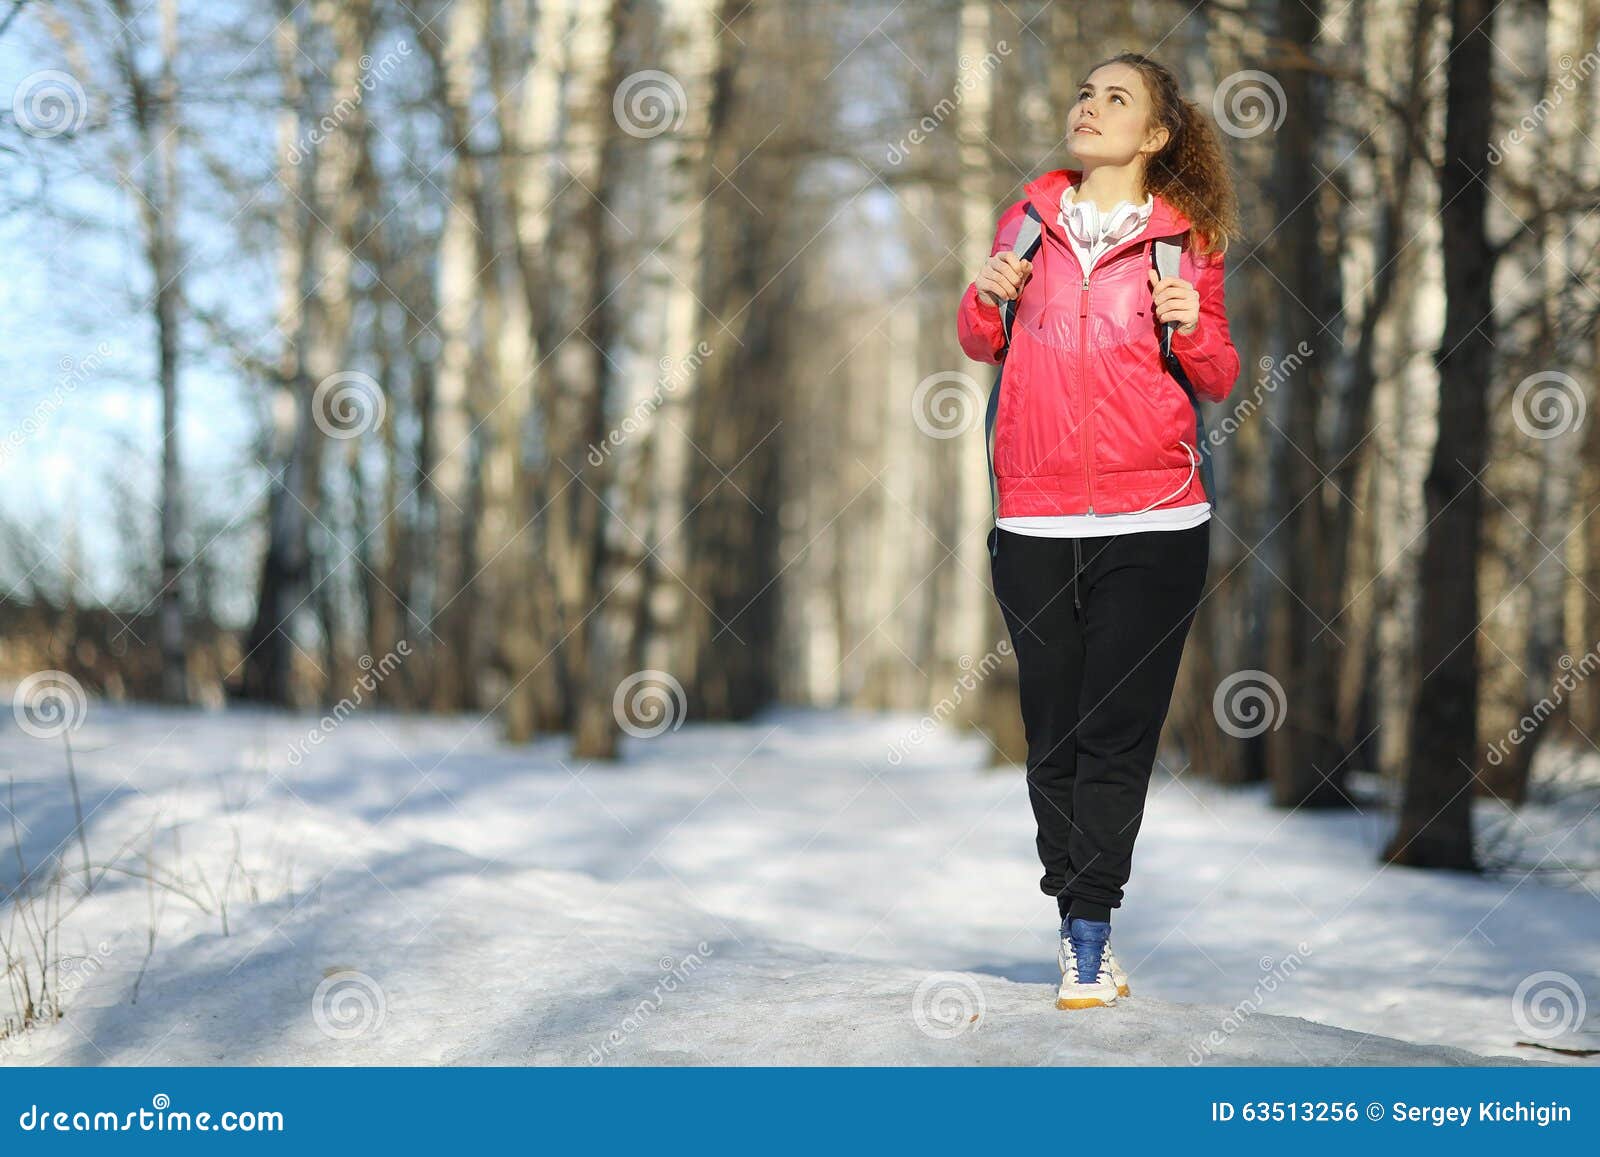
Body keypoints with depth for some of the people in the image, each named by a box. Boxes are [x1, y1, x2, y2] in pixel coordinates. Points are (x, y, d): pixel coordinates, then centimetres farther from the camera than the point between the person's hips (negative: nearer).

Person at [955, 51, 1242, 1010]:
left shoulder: (1185, 239, 4)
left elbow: (1220, 383, 9)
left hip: (1153, 521, -3)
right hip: (1034, 524, 3)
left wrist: (1194, 328, -12)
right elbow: (979, 344, 20)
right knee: (1053, 738, 4)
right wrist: (988, 296, -2)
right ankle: (1083, 934, 15)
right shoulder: (1029, 218, 11)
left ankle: (1089, 942, -1)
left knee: (1115, 737, -4)